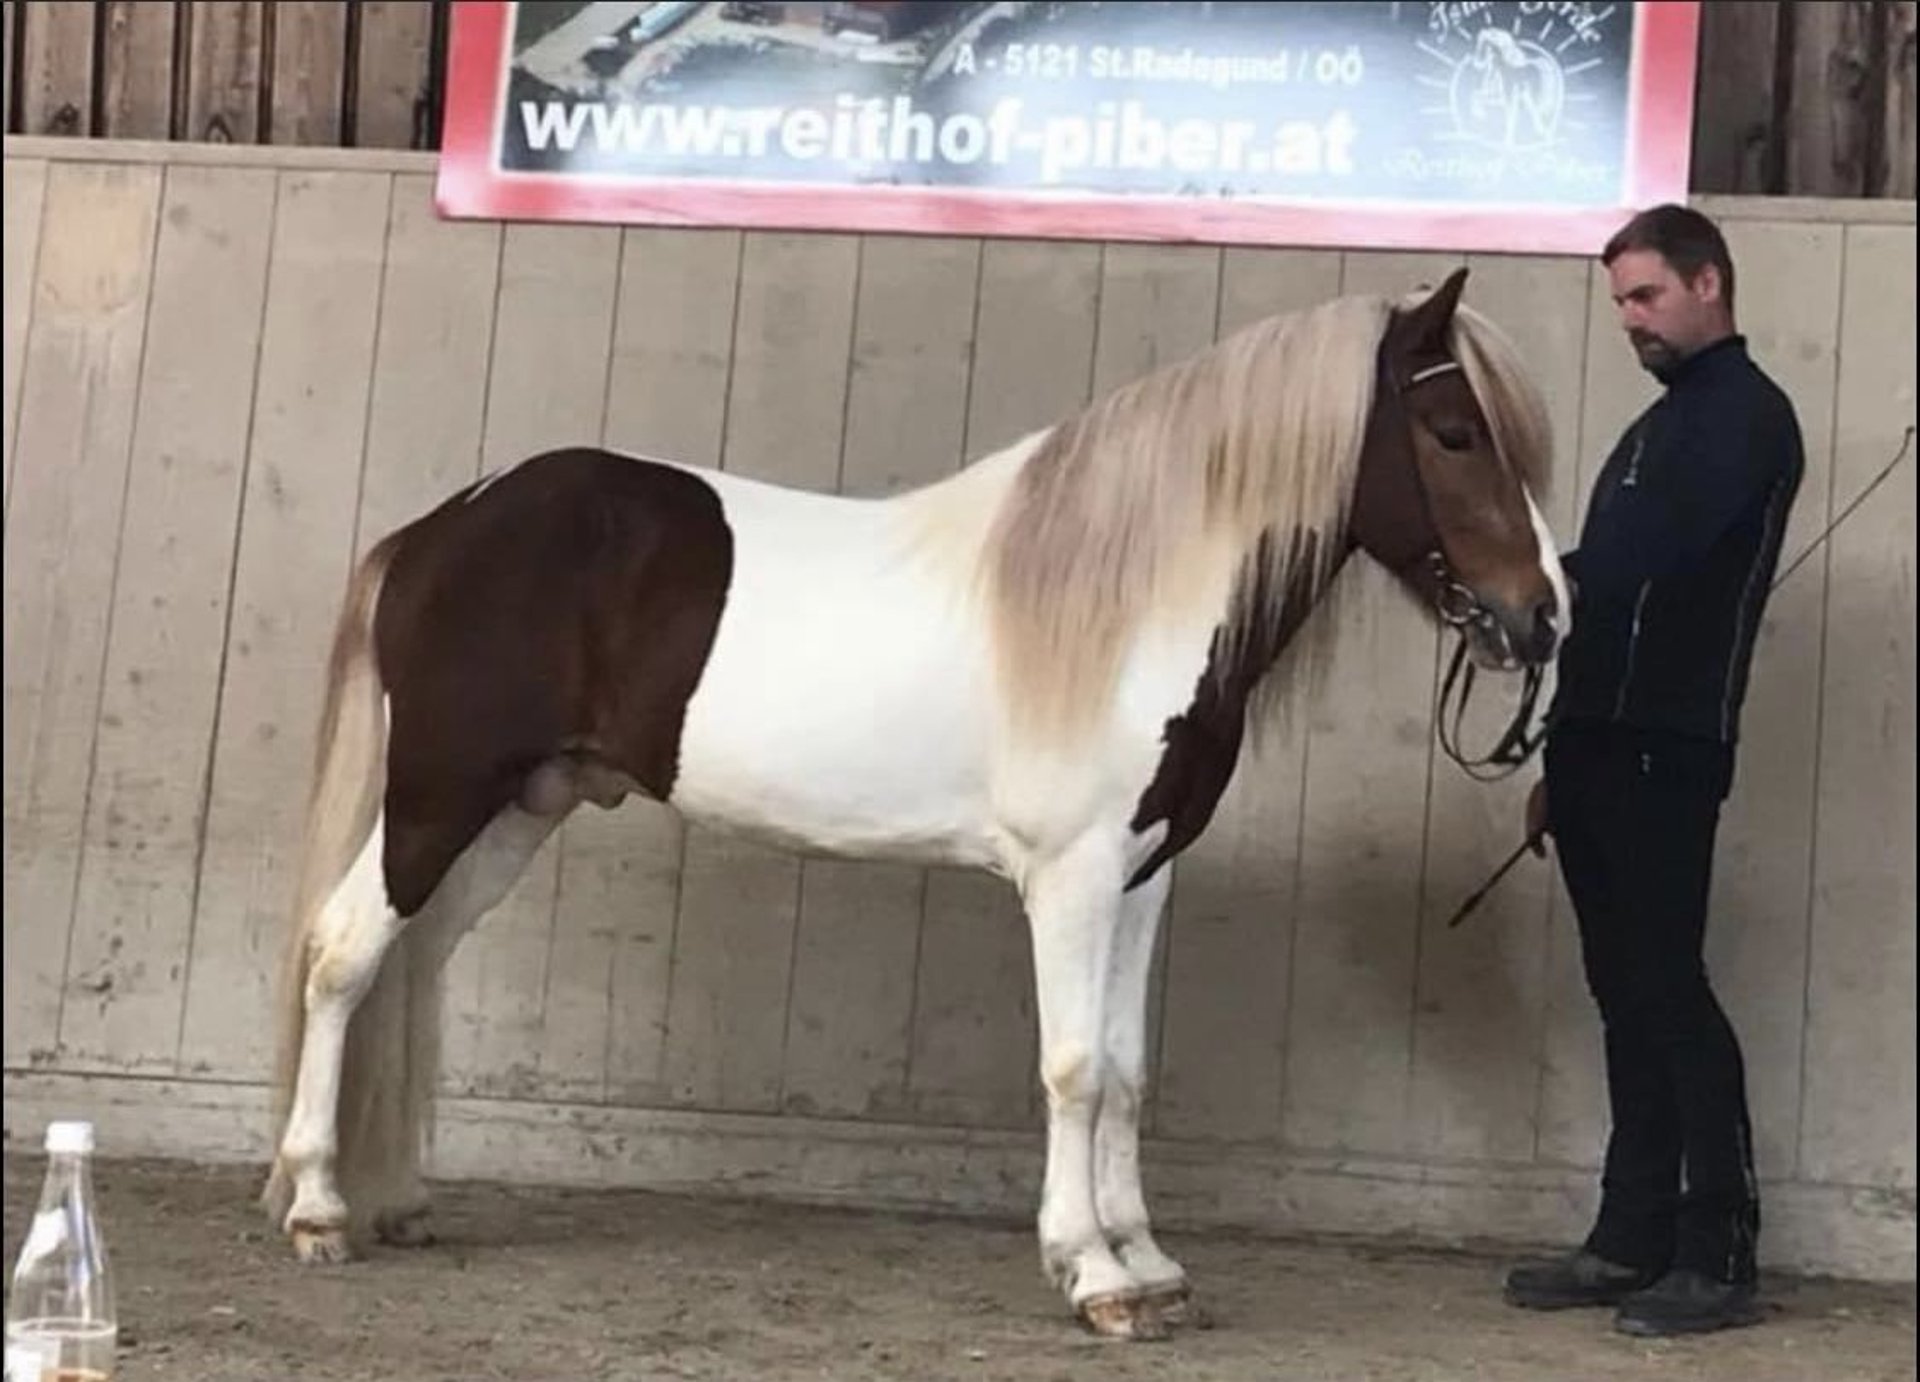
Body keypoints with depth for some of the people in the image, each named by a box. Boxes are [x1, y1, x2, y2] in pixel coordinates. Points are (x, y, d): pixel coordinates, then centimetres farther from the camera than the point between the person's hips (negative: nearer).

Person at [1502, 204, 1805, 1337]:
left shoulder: (1747, 414, -6)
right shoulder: (1660, 427, 23)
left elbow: (1640, 563, -22)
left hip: (1668, 748, -9)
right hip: (1602, 742, 9)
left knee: (1668, 988, -9)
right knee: (1626, 994, 9)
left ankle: (1721, 1258, -5)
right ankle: (1634, 1241, 14)